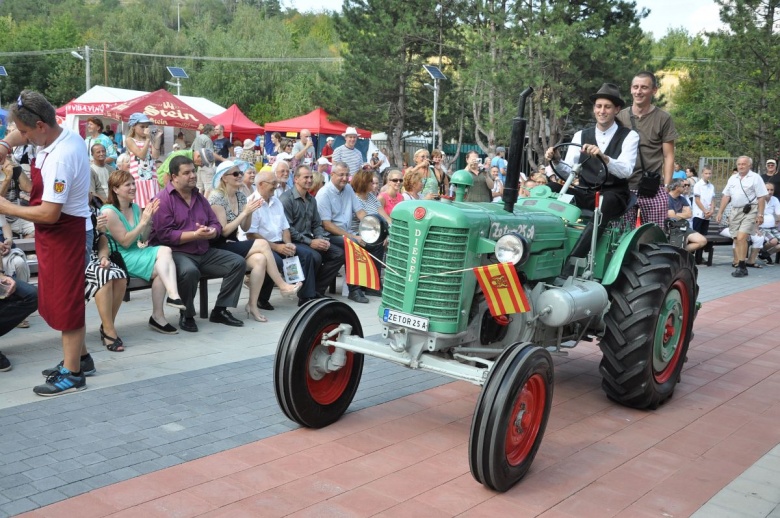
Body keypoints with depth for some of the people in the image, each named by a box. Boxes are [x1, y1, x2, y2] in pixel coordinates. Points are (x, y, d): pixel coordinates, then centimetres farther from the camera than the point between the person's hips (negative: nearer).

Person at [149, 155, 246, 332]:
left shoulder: (199, 197, 15)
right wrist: (196, 234, -21)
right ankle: (186, 315, -13)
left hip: (204, 252, 8)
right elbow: (165, 235, -17)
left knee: (238, 262, -5)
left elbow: (216, 225, 13)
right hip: (177, 253, -7)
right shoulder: (163, 199, -7)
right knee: (189, 271, -39)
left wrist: (211, 232, -12)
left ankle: (220, 310, 2)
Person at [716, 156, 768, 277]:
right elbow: (726, 196, 15)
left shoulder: (755, 178, -3)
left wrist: (760, 214, -12)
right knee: (736, 240, 5)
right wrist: (720, 212, 10)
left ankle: (741, 266, -12)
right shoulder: (732, 179, 14)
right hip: (735, 211, 6)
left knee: (741, 238, -17)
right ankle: (740, 267, 11)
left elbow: (761, 198, -6)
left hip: (749, 212, -6)